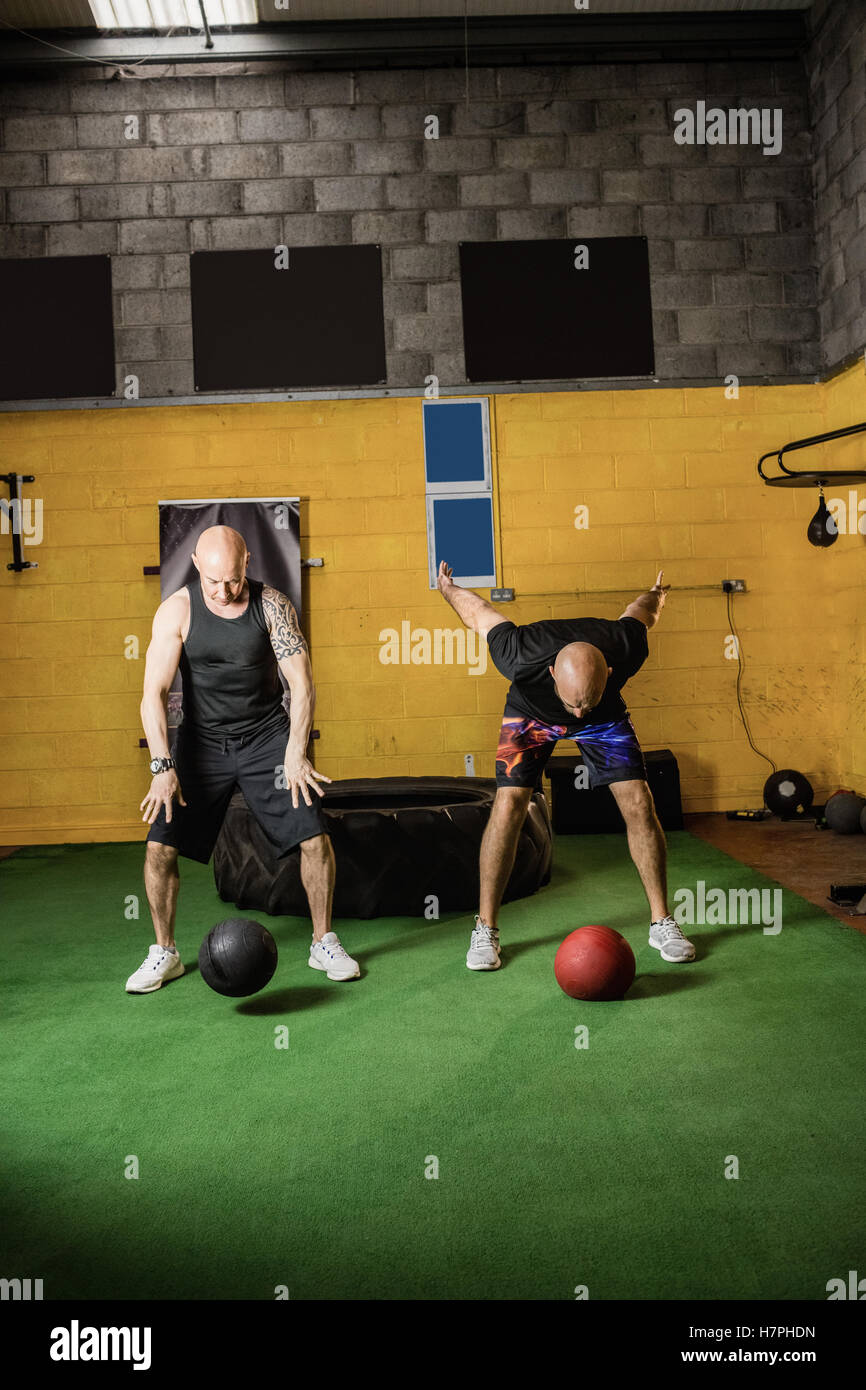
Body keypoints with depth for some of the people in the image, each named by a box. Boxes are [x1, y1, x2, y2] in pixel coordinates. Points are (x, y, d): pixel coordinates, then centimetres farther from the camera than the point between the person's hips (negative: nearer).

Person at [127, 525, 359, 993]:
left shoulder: (272, 604, -11)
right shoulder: (176, 610, -12)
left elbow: (301, 683, -11)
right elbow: (154, 694, -15)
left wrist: (295, 753, -21)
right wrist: (162, 767, -25)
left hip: (267, 736, 0)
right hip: (201, 740, 0)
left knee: (315, 837, -10)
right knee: (160, 844, -8)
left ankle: (323, 944, 12)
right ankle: (164, 954, 14)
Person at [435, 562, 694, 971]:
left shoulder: (625, 650, -37)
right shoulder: (522, 655, -41)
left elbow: (640, 609, -11)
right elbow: (478, 610, -21)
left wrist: (655, 596, 14)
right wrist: (447, 587, 1)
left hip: (607, 719, 2)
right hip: (531, 712, -1)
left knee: (639, 804, -11)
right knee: (508, 806, -17)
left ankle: (661, 923, 4)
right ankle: (485, 929, -4)